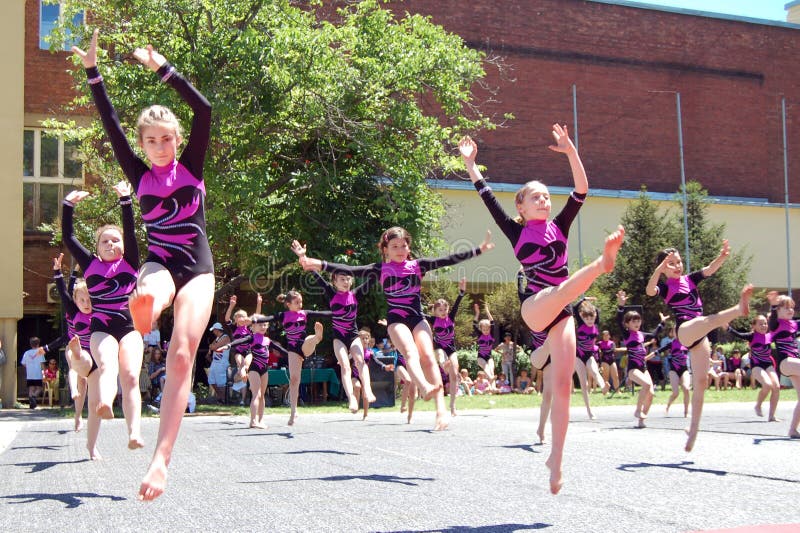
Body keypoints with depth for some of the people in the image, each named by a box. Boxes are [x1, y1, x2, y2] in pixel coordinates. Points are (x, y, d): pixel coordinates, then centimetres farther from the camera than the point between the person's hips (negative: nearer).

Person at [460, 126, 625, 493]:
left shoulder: (560, 226, 14)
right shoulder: (516, 232, 8)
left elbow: (581, 191, 3)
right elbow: (488, 198, 5)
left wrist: (570, 152, -5)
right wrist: (470, 164, 4)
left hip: (560, 315, 3)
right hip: (534, 308, -3)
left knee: (563, 385, -3)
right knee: (566, 287, -35)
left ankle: (556, 461, 1)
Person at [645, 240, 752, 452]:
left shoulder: (690, 279, 17)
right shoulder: (665, 287, 3)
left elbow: (709, 269, 2)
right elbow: (650, 291, -20)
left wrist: (722, 257, -18)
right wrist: (659, 269, -34)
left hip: (699, 336, 6)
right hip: (685, 331, -6)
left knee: (700, 382, 2)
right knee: (710, 319, -35)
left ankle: (693, 429, 6)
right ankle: (739, 308, -66)